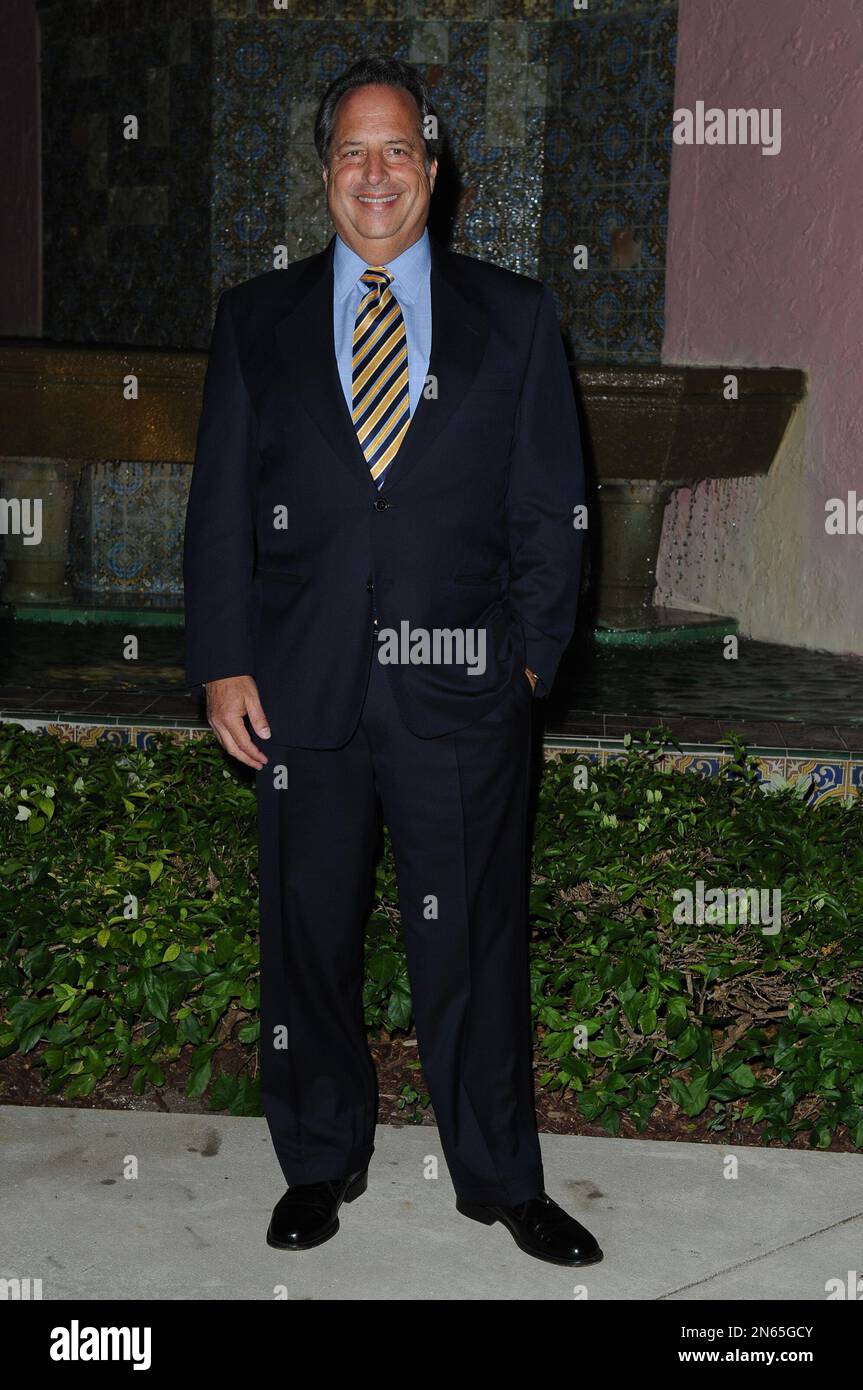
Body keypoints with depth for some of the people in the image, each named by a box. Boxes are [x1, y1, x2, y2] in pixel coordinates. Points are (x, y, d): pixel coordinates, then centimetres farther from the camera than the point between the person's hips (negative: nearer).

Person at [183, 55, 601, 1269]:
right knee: (308, 935, 11)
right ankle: (321, 1162, 31)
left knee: (475, 938, 6)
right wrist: (224, 663, -2)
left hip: (462, 684, -1)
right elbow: (221, 506, 6)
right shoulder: (255, 319, 9)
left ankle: (501, 1178, 24)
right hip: (302, 687, 1)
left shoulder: (515, 317, 7)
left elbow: (549, 506, 5)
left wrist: (530, 654, -3)